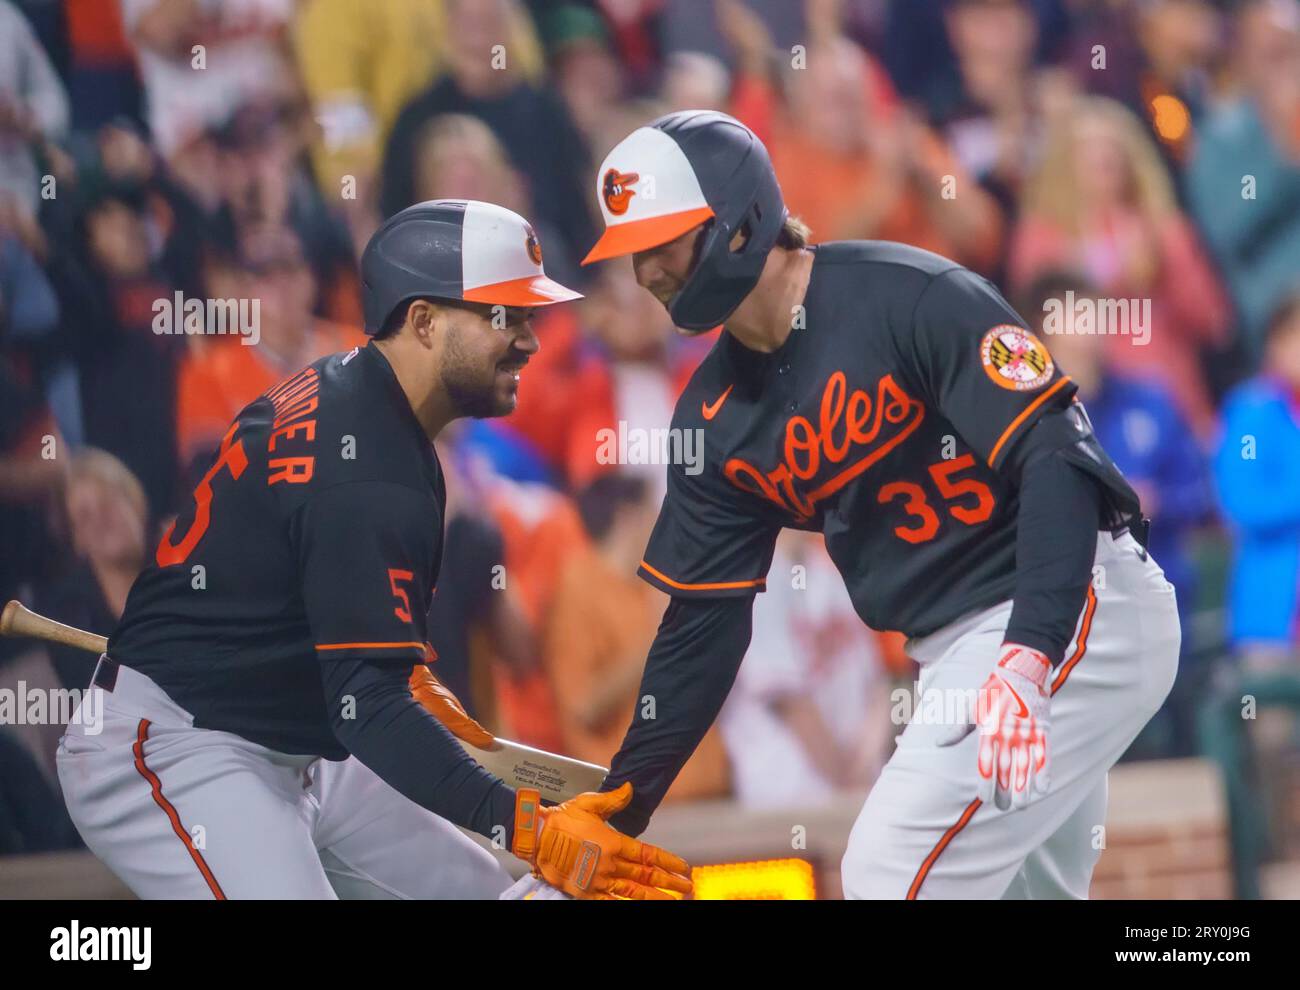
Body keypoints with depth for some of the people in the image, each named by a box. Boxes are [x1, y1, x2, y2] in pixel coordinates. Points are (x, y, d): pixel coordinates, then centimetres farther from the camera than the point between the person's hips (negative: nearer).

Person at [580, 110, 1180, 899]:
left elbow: (1056, 458, -22)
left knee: (891, 871, -14)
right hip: (958, 647, 8)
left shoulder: (908, 297, -17)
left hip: (1076, 612, -8)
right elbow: (704, 628, 10)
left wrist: (1026, 659, -33)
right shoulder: (717, 417, 6)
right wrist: (616, 817, 5)